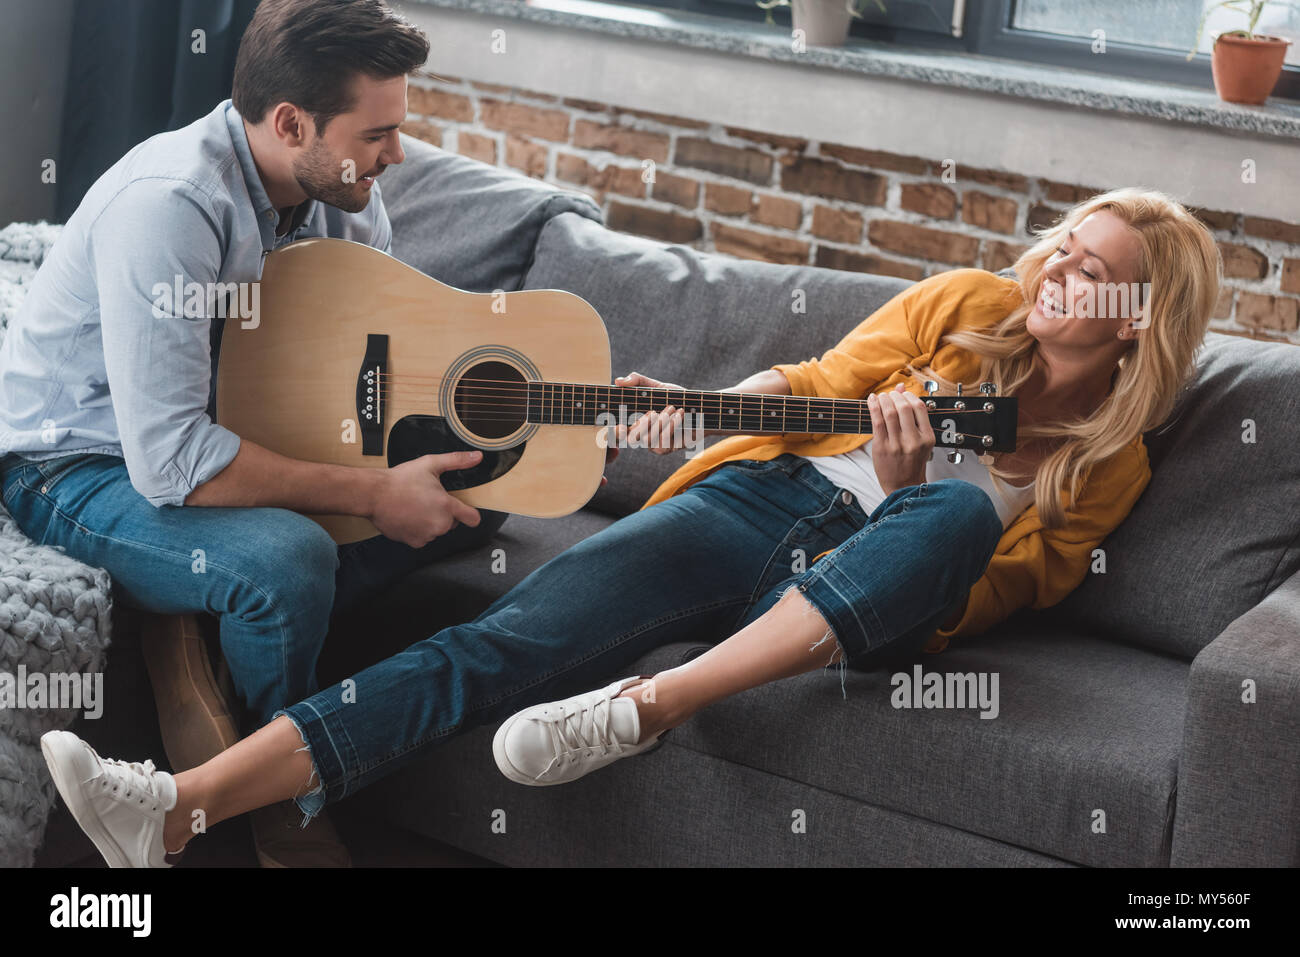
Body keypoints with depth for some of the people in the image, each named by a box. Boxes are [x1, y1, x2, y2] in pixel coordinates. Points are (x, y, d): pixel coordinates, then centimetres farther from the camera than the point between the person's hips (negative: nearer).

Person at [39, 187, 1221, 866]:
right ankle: (180, 808, -30)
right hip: (756, 500, 2)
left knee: (955, 512, -38)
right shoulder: (967, 306, 13)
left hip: (863, 600, -2)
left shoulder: (1106, 462, 10)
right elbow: (819, 381, 17)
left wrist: (906, 486, -10)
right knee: (505, 640, -20)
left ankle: (649, 705, -43)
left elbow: (994, 592, 7)